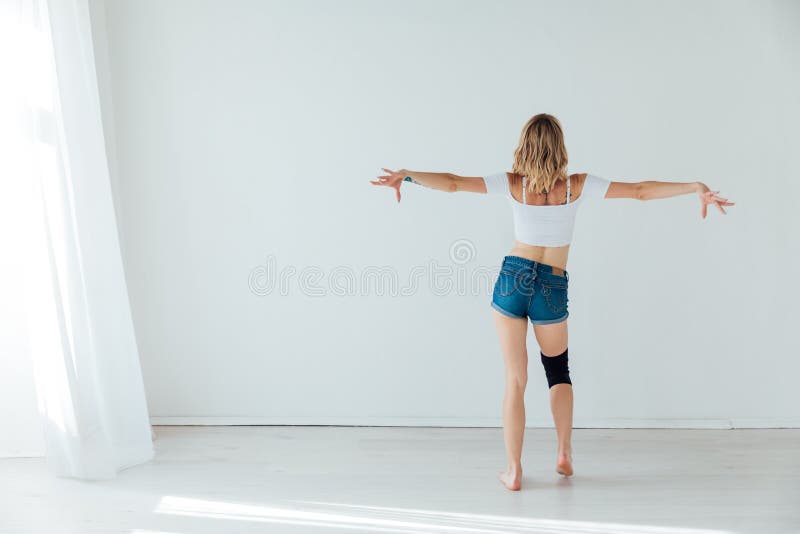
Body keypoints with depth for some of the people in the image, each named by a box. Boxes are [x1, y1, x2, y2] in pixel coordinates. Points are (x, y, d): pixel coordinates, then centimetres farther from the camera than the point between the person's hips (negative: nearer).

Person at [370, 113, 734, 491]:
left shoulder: (513, 184, -4)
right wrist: (696, 188, 1)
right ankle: (564, 454, 24)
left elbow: (452, 183, -8)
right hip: (552, 289, 0)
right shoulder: (577, 186, -5)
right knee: (558, 371, 24)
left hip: (512, 280, 0)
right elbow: (640, 191, -4)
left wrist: (407, 175, -2)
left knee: (515, 379, 5)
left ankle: (513, 470, 7)